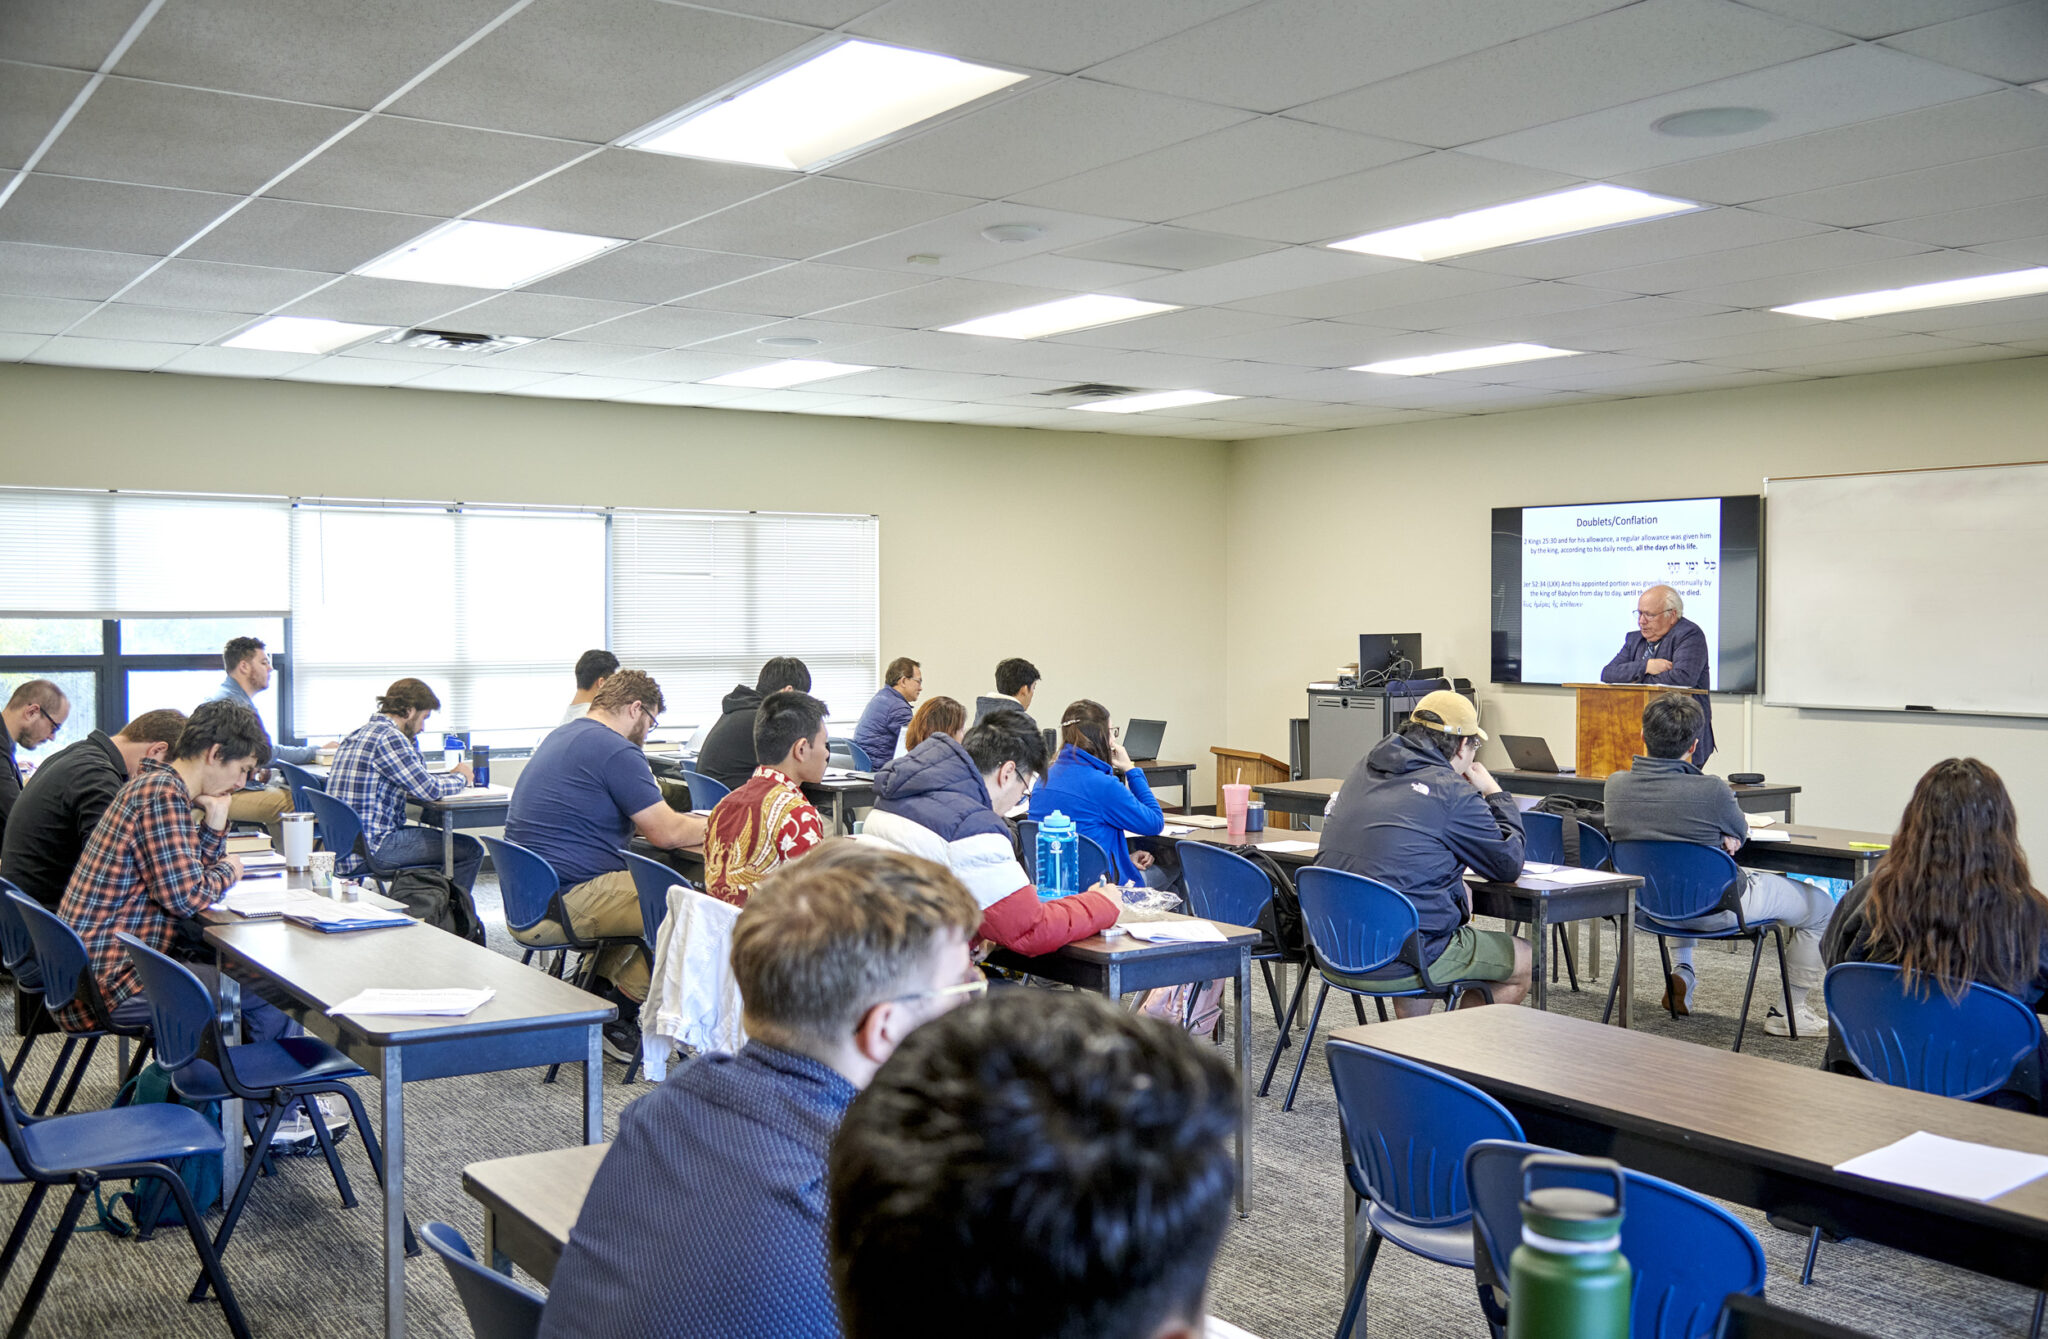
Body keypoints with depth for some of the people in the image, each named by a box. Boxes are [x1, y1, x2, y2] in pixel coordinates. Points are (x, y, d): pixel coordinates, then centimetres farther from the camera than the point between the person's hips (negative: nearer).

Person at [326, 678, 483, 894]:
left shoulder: (361, 732, 17)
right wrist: (461, 778, 3)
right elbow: (429, 789, -15)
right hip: (369, 851, -11)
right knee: (470, 850, -9)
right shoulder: (389, 736, -14)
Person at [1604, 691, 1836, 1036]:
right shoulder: (1711, 792, -28)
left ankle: (1680, 972, 32)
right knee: (1822, 907, 16)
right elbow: (1741, 832, -5)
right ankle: (1790, 1012, 23)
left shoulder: (1616, 785, -13)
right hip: (1717, 909, -5)